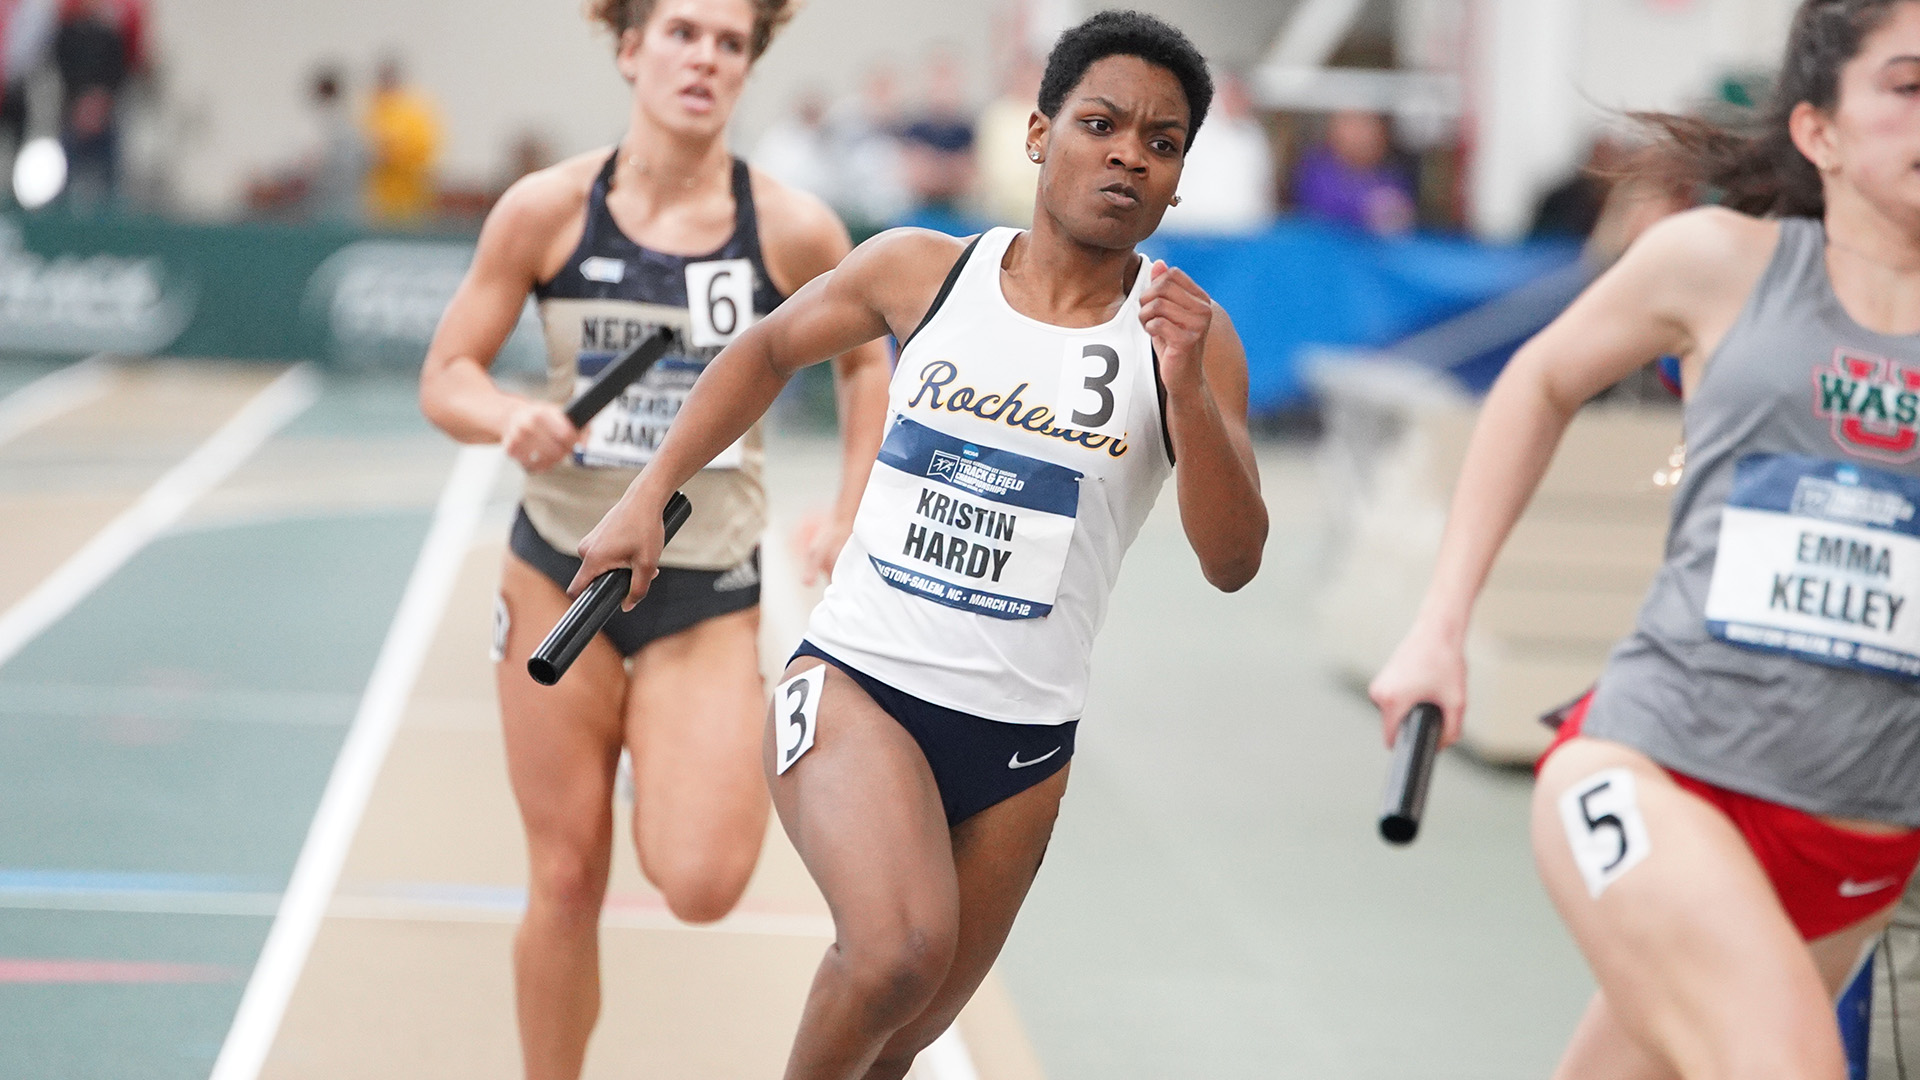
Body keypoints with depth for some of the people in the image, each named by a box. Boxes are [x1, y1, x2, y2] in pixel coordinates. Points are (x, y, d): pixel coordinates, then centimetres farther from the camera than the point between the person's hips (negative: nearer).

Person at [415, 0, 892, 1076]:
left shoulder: (793, 228, -8)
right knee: (567, 878, 3)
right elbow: (446, 377, -2)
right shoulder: (547, 208, -8)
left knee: (701, 886, -14)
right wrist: (511, 418, -24)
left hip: (709, 592, 0)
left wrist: (850, 521, 4)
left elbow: (867, 360, 11)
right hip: (562, 569, 0)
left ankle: (706, 771, 19)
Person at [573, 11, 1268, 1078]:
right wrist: (648, 497, 13)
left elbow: (1233, 562, -10)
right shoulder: (922, 271, 0)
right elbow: (770, 349, 18)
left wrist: (1185, 387, -23)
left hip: (1023, 738, 2)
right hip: (859, 679, -2)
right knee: (903, 951, -29)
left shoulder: (1187, 335, -2)